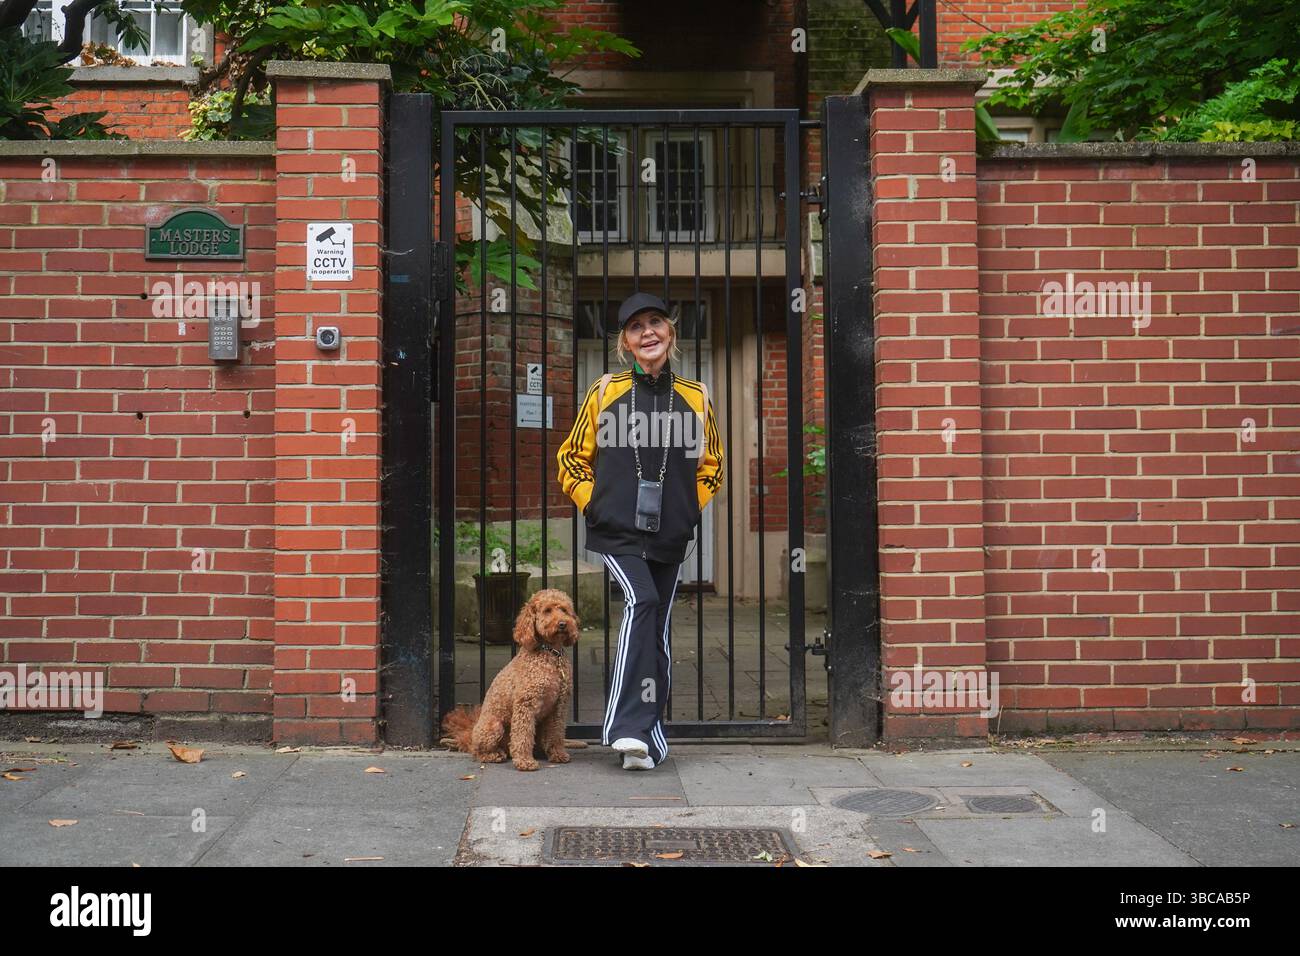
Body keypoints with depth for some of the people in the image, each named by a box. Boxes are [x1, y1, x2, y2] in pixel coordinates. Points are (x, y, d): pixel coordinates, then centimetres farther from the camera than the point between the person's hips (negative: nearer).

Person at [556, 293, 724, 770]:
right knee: (641, 602, -26)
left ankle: (646, 735, 22)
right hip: (617, 531, -3)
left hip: (669, 536, 3)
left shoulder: (695, 398, 6)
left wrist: (689, 508, 8)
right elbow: (572, 459, 10)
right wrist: (593, 504, -1)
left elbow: (711, 465, 19)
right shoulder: (605, 392, 2)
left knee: (656, 632, 8)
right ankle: (630, 727, -25)